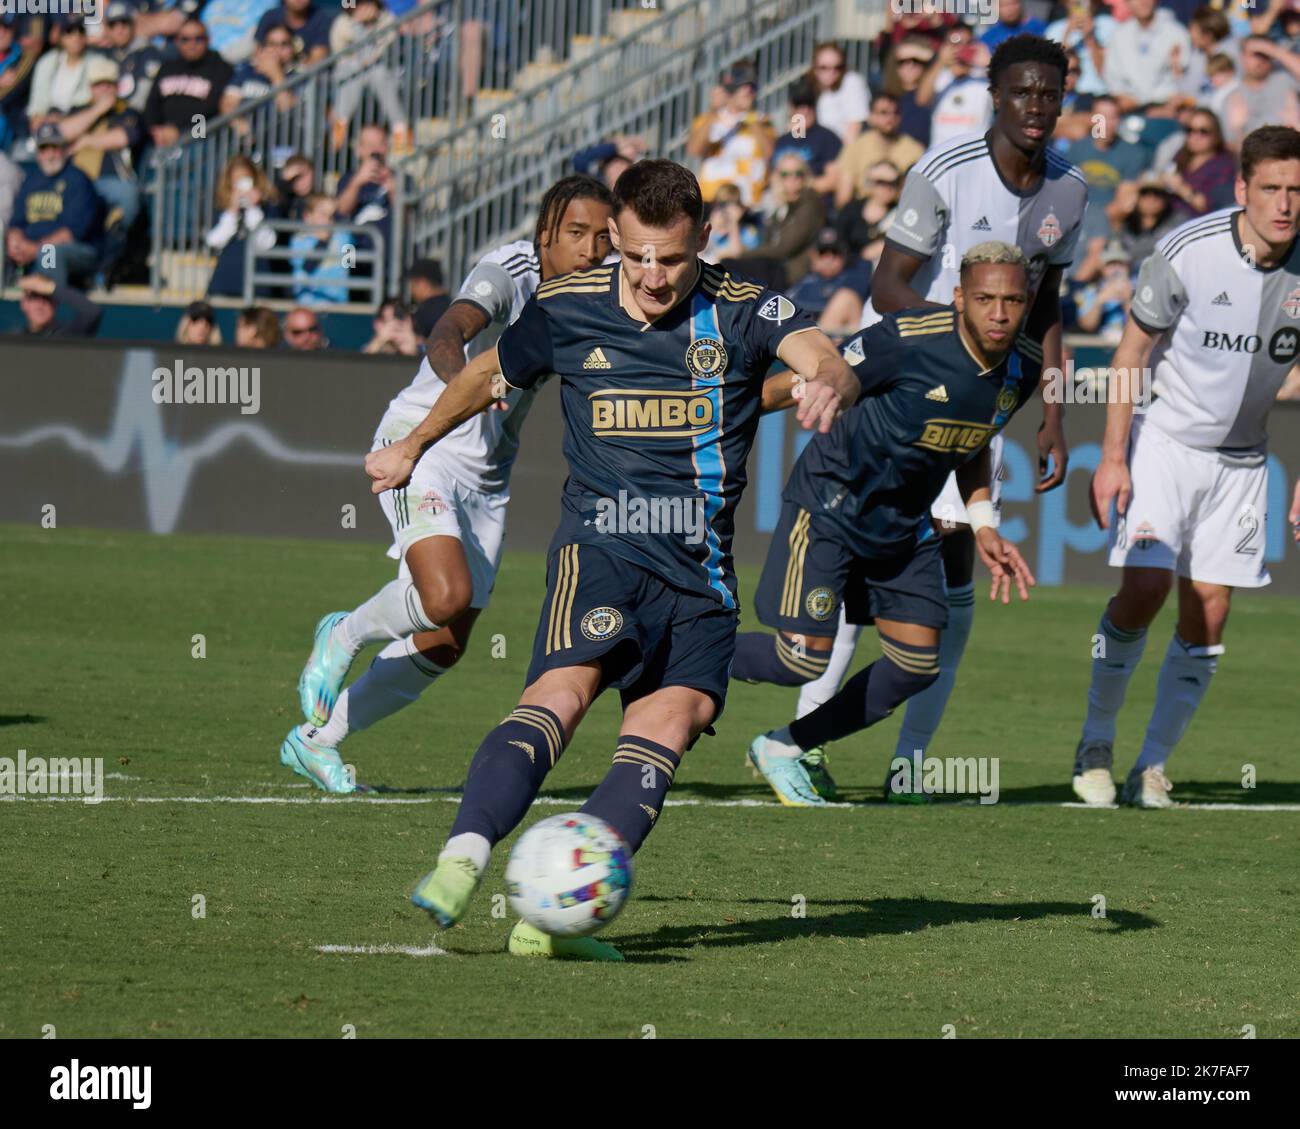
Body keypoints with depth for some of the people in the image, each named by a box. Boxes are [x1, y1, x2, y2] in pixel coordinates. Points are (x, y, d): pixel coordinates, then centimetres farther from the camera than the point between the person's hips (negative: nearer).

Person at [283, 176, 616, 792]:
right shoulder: (508, 271, -20)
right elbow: (448, 332, -38)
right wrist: (457, 377, -59)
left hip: (488, 476, 8)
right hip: (422, 447, -8)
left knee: (443, 646, 6)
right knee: (446, 596, -29)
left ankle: (315, 741, 22)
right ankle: (343, 636, 2)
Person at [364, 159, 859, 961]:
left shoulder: (744, 311, 0)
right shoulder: (567, 309, 4)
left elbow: (826, 362, -19)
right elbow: (489, 374, 24)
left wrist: (826, 386, -44)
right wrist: (412, 448, 35)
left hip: (701, 564, 2)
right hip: (600, 541, -2)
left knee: (672, 720, -18)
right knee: (565, 688, -27)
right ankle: (464, 857, -44)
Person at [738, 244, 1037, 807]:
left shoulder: (1020, 372, -5)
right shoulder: (910, 338, -27)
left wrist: (983, 527, 7)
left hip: (905, 524, 7)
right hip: (828, 504, -7)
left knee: (917, 664, 3)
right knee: (805, 658, -14)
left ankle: (784, 747, 19)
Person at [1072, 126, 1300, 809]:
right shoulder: (1186, 253, -18)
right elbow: (1133, 352, -6)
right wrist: (1112, 457, -9)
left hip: (1240, 460, 3)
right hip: (1164, 440, -3)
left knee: (1208, 615, -1)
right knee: (1144, 587, -16)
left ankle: (1152, 769, 8)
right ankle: (1095, 747, 2)